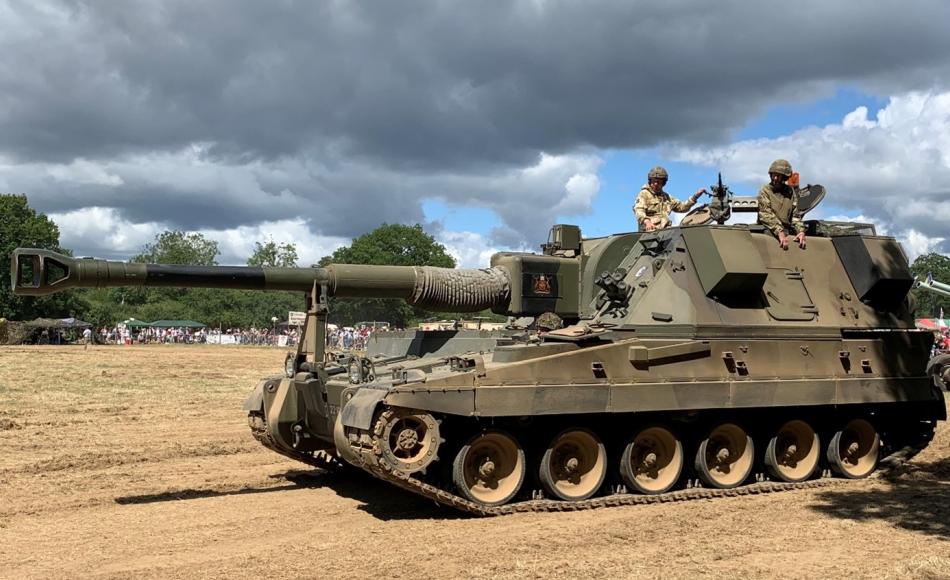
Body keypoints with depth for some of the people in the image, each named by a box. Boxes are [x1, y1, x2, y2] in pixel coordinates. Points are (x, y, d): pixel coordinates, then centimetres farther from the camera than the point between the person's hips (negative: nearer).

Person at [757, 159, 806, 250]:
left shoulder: (791, 191, 16)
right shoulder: (765, 191, 1)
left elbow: (795, 215, 17)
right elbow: (766, 215, -11)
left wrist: (801, 231, -2)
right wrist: (779, 232, -23)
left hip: (786, 232, 5)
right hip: (769, 232, -5)